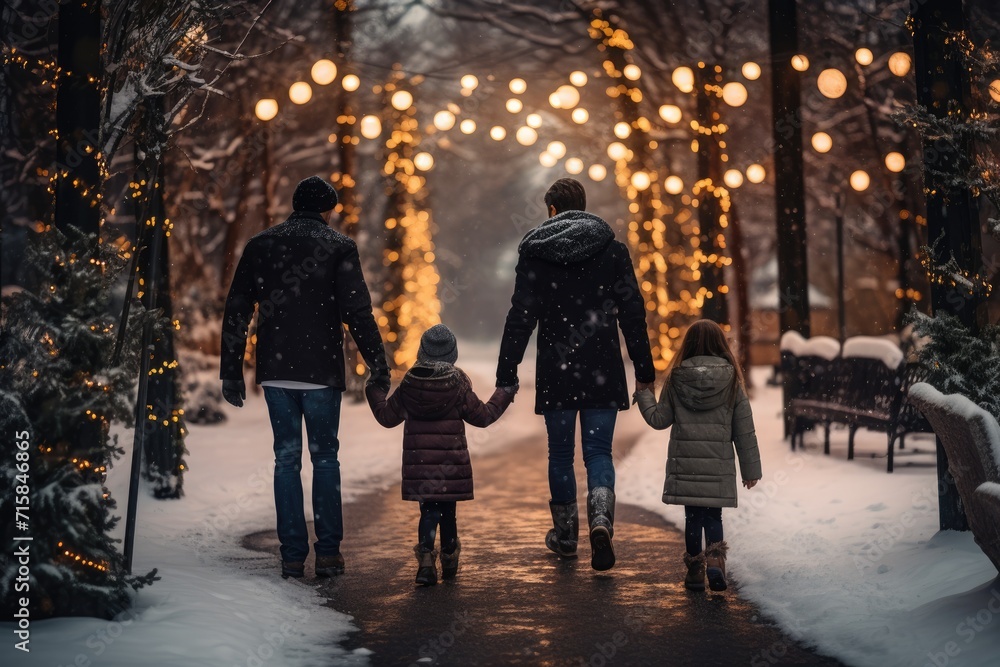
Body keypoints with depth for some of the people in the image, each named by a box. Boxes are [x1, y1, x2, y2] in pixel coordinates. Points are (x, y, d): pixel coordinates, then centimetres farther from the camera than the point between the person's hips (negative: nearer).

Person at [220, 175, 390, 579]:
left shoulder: (260, 246, 7)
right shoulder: (339, 247, -2)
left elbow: (236, 314, 6)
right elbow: (358, 312, -9)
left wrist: (231, 373, 10)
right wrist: (378, 365, -4)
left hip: (276, 372, 2)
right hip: (322, 372, -2)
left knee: (286, 459, 8)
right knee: (325, 458, 8)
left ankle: (292, 555, 6)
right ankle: (328, 552, 6)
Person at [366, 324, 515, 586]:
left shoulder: (409, 384, -1)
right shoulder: (458, 385, -6)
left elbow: (388, 417, 8)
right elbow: (482, 416, 2)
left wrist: (374, 392, 26)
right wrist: (504, 395, 16)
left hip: (418, 462, 1)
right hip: (451, 463, -1)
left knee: (429, 509, 4)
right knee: (447, 510, 12)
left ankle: (426, 557, -14)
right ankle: (449, 559, 24)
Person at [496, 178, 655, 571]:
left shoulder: (533, 252, 0)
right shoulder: (612, 249, 2)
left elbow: (520, 318, -2)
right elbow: (633, 314, 1)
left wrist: (505, 377, 1)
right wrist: (644, 371, 8)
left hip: (555, 374, 0)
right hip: (603, 374, 0)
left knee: (560, 454, 13)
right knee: (598, 452, 4)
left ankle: (565, 535, 21)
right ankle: (601, 518, -21)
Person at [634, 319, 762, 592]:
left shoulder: (677, 379, -2)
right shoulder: (731, 380, -1)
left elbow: (659, 419, 3)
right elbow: (744, 429, 1)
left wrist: (643, 393, 19)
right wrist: (751, 468, 7)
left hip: (685, 462, 0)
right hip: (719, 466, 0)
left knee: (693, 516, 9)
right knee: (713, 516, 7)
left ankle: (695, 569, 12)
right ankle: (715, 560, -13)